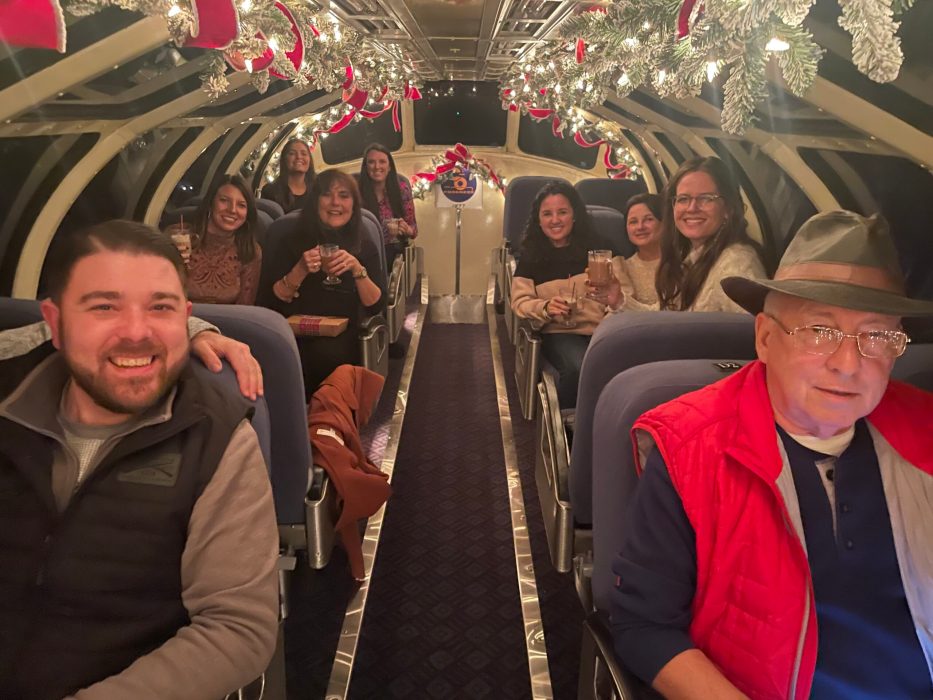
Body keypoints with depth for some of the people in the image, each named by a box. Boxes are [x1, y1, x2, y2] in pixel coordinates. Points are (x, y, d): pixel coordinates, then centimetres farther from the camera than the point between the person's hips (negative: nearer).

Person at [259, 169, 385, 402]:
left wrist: (358, 269, -15)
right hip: (297, 335, 0)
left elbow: (376, 305, 1)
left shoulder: (365, 248, 12)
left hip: (343, 339, 0)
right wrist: (300, 271, -13)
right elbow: (269, 301, 1)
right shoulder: (294, 241, 9)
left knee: (327, 355, -33)